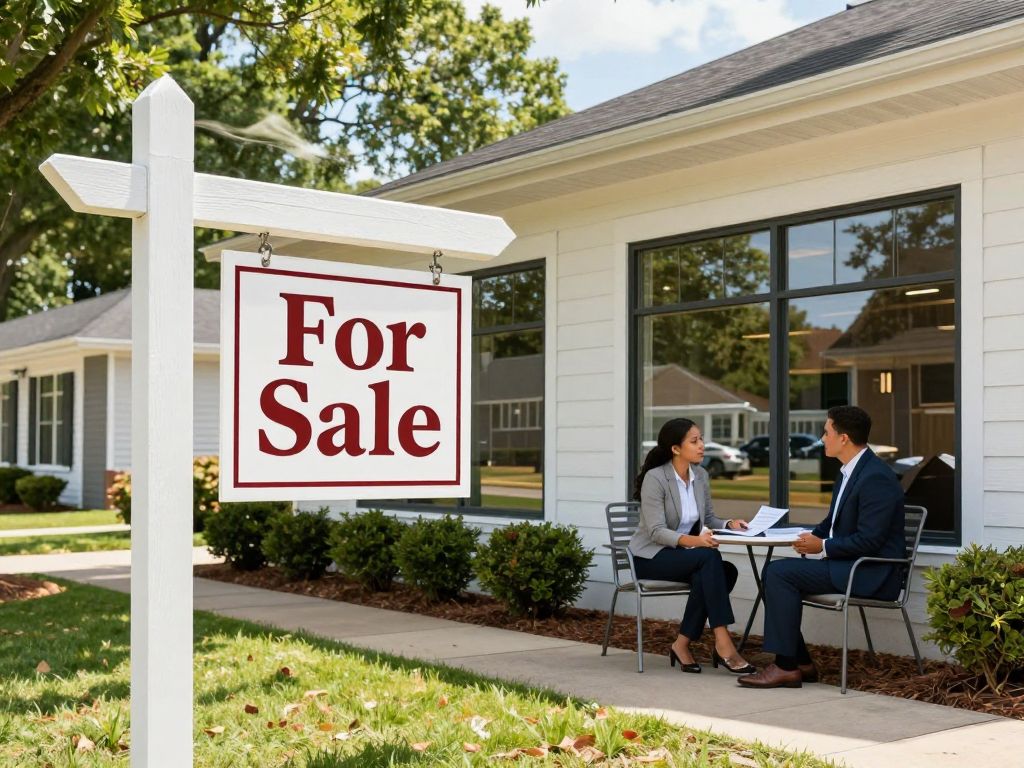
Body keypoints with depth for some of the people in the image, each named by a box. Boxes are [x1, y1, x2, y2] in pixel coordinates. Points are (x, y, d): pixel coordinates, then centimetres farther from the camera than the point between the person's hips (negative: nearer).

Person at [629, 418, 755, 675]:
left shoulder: (701, 476, 4)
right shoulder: (655, 478, -16)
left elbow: (708, 519, 12)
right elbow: (656, 532, -21)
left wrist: (729, 524, -10)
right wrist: (692, 540, -37)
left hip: (684, 554, 6)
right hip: (651, 557, -6)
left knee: (704, 576, -29)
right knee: (710, 557, -31)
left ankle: (683, 644, -18)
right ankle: (722, 643, -33)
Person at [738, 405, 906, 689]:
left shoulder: (876, 477, -19)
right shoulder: (848, 472, 13)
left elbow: (868, 540, -24)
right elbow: (833, 522, 23)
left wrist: (823, 546, -14)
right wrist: (812, 537, 3)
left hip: (871, 574, -10)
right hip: (846, 565, 10)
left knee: (780, 572, -18)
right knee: (775, 572, 2)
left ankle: (786, 667, -13)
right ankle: (800, 663, 3)